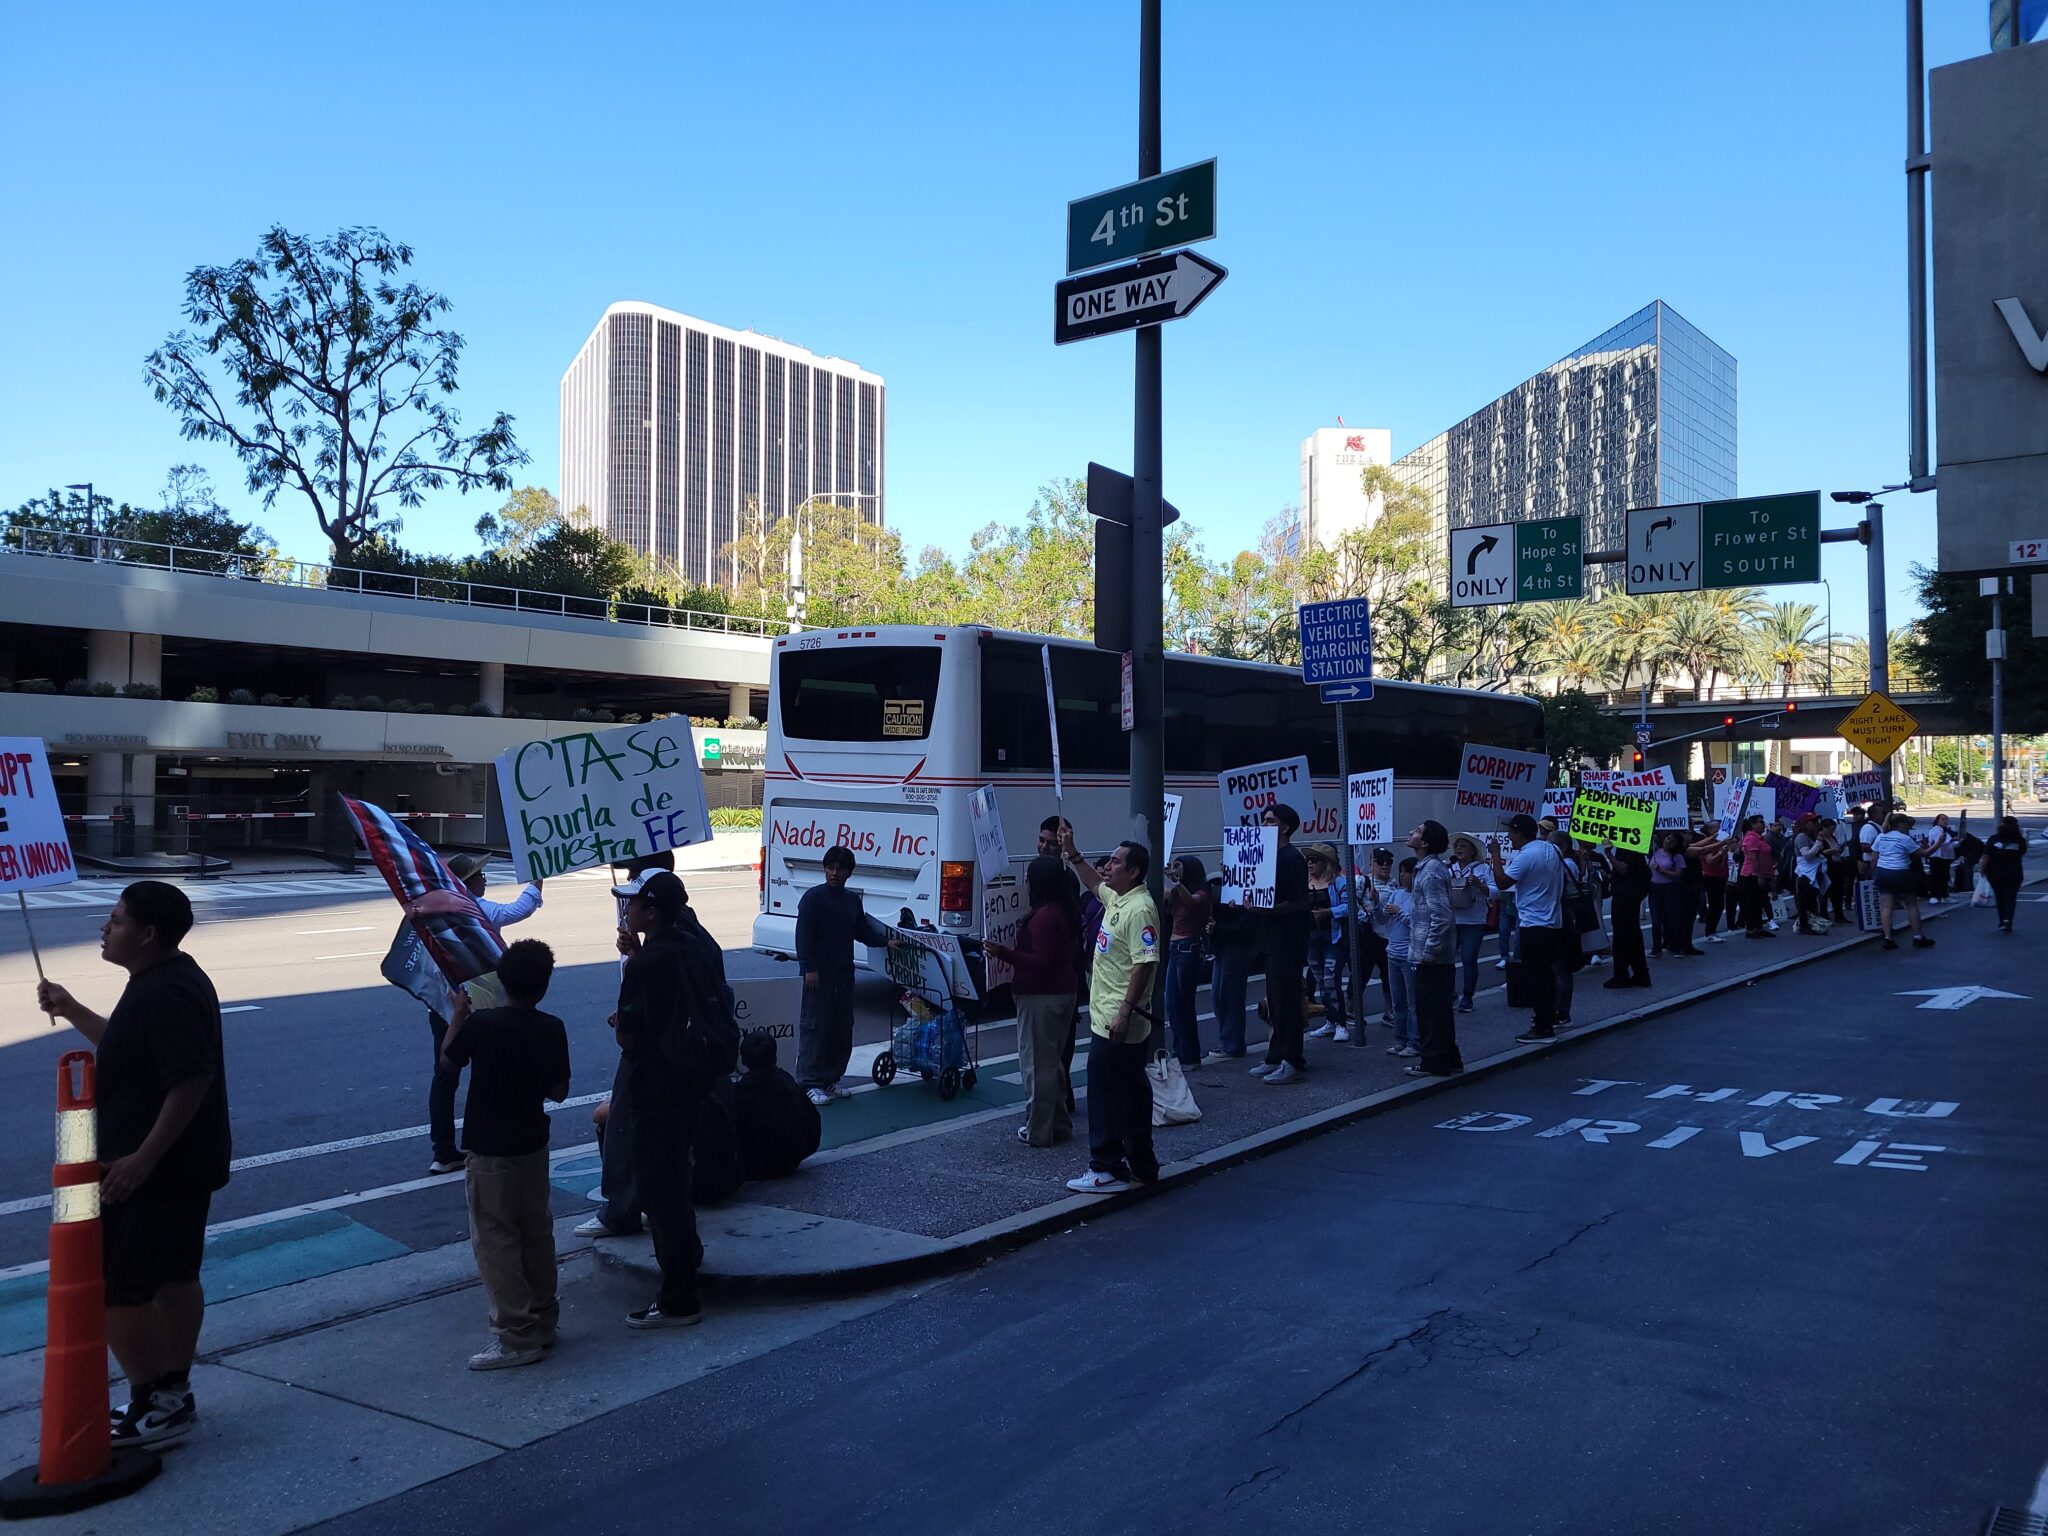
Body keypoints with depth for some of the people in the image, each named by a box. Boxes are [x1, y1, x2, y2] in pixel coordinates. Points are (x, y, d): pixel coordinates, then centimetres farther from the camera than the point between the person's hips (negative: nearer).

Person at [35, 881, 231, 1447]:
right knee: (175, 1276, 17)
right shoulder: (161, 981, 10)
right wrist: (73, 1012, 16)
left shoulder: (168, 994, -24)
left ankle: (152, 1406, 8)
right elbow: (129, 1048, 25)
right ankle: (172, 1395, 28)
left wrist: (141, 1160, -27)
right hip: (182, 1166, 11)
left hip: (152, 1172, -11)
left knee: (115, 1290, -2)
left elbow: (191, 1082, -29)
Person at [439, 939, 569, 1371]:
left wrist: (458, 1013, 13)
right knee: (536, 1232, 17)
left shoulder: (481, 1023, -17)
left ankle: (517, 1336, 1)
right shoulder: (552, 1029, -6)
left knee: (495, 1239, 1)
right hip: (533, 1144, 5)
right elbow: (559, 1092, 1)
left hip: (489, 1149, -5)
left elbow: (448, 1058, 2)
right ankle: (543, 1321, 27)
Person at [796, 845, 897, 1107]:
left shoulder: (853, 900, 14)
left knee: (842, 1031, 11)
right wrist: (809, 968, -18)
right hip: (819, 977, -7)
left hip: (844, 975, 7)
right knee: (815, 1029, -5)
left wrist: (886, 941, 11)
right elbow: (804, 935, -12)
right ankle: (810, 1083, 0)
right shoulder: (814, 897, -7)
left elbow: (862, 931, 23)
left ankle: (830, 1080, 22)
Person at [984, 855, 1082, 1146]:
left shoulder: (1044, 916, -20)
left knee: (1036, 1063, -1)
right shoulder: (1066, 913, 10)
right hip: (1063, 992, 10)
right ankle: (1059, 1123, 27)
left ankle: (1039, 1131, 5)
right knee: (1051, 1061, 20)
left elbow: (1041, 962, -24)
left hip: (1041, 997, -10)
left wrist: (1005, 953, -26)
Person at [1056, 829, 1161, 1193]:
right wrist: (1071, 853, 28)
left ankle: (1107, 1170, 3)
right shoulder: (1116, 898, 11)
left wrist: (1125, 1011, -27)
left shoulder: (1140, 909, -19)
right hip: (1106, 1017, 10)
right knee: (1132, 1091, 15)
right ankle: (1141, 1165, 24)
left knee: (1107, 1093, -4)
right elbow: (1094, 883, 35)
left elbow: (1146, 963, -25)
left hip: (1117, 1022, -10)